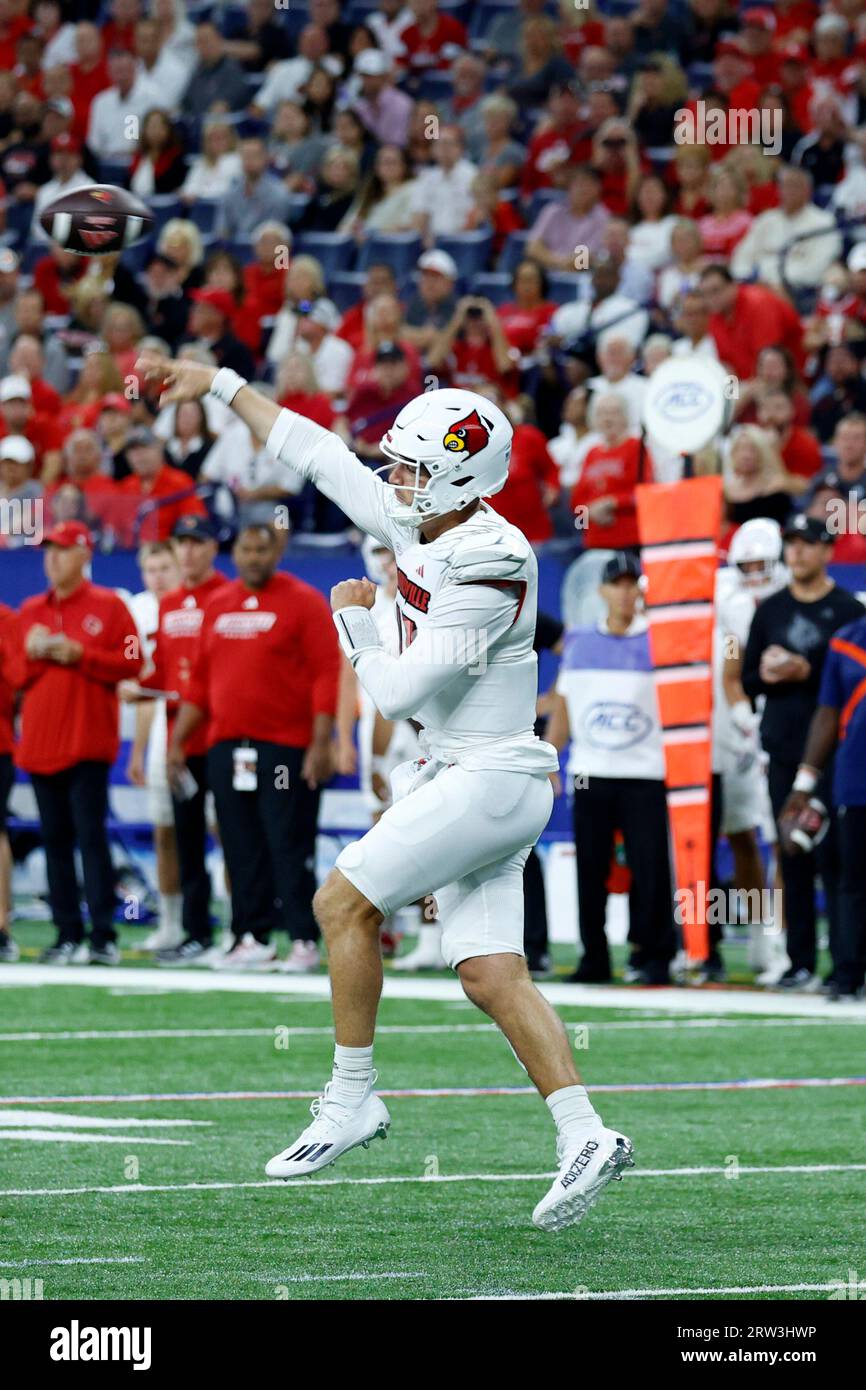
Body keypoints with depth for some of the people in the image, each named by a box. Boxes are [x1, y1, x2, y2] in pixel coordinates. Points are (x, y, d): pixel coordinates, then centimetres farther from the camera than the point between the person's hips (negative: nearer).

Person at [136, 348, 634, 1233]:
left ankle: (351, 1099, 1)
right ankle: (582, 1137, -1)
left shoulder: (489, 569, -21)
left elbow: (398, 691, -20)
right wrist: (220, 384, 18)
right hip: (456, 773, 9)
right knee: (490, 973, 3)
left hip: (490, 780, -9)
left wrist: (352, 620, -3)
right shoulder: (418, 527, 5)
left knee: (345, 903, -7)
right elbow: (318, 456, 15)